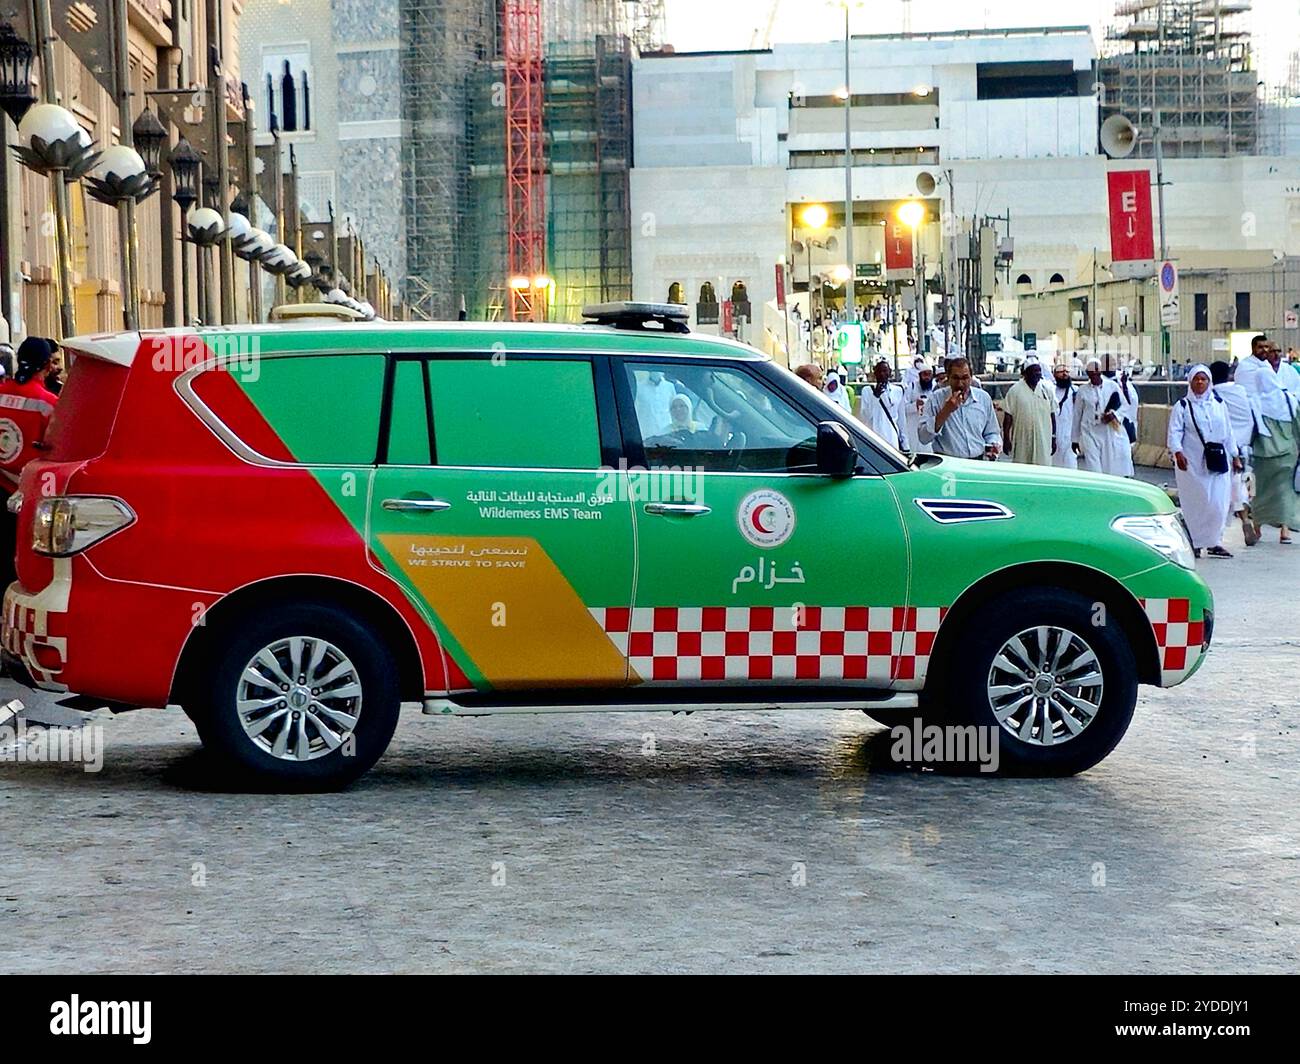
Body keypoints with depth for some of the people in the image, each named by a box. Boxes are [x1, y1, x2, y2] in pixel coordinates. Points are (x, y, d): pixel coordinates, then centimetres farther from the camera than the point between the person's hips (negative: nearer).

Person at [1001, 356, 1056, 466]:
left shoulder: (1047, 390, 7)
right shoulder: (1015, 390, -3)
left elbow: (1052, 415, 12)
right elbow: (1008, 416, -2)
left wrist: (1053, 438, 11)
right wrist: (1006, 439, -5)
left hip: (1043, 441, 3)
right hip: (1022, 442, -3)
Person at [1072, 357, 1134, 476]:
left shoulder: (1112, 386, 7)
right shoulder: (1083, 390, 7)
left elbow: (1124, 405, 12)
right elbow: (1077, 415, 12)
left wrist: (1114, 414, -10)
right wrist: (1075, 439, 12)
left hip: (1111, 432, 1)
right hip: (1090, 433, -1)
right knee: (1093, 466, -9)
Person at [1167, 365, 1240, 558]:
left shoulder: (1219, 405, 12)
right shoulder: (1182, 406, 1)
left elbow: (1228, 432, 18)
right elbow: (1174, 433, -8)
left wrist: (1235, 455, 15)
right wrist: (1178, 453, -23)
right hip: (1192, 463, -3)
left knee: (1219, 503, -2)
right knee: (1195, 504, -3)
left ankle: (1213, 542, 7)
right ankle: (1194, 543, 6)